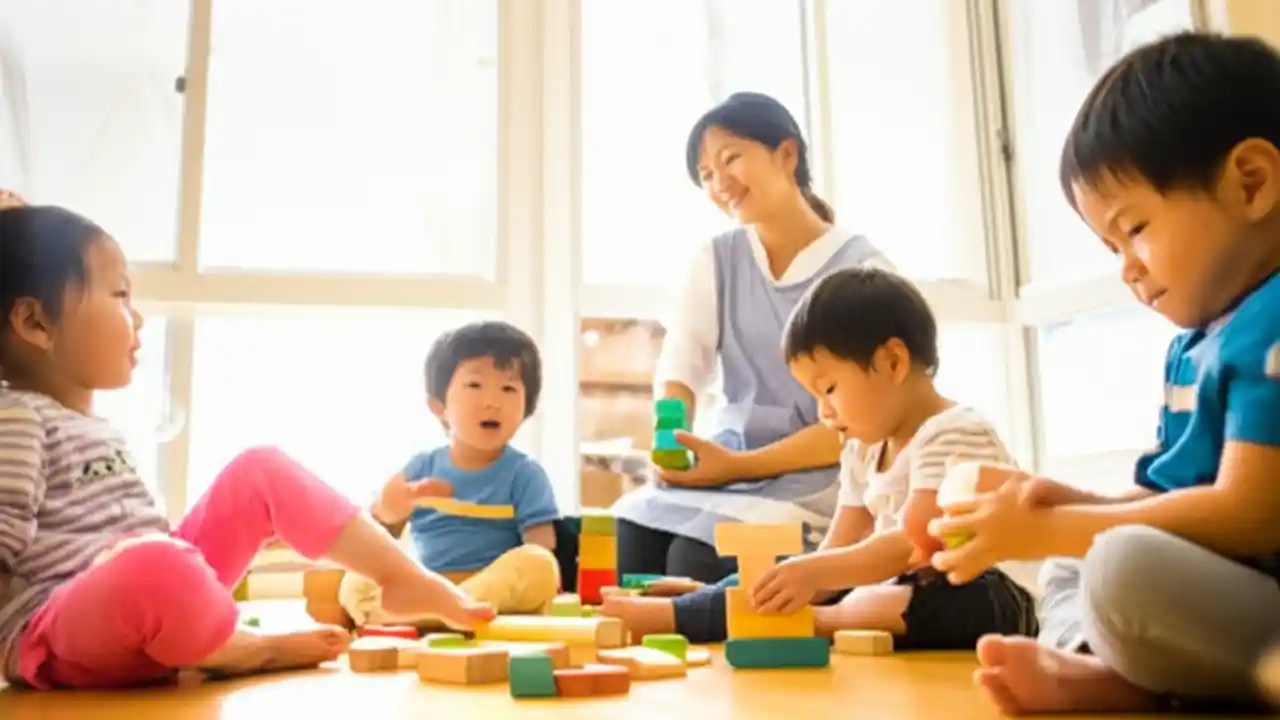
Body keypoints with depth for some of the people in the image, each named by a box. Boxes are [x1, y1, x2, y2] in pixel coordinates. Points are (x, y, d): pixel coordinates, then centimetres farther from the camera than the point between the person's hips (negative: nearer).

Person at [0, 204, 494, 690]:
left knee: (260, 469, 6)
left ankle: (407, 581, -1)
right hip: (57, 635, -9)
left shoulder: (91, 429, 18)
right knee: (155, 563, -42)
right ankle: (256, 650, -10)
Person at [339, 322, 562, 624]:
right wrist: (386, 515, -10)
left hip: (495, 592, -2)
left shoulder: (524, 474, 3)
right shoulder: (422, 467, 11)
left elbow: (543, 550, -6)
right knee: (355, 584, -20)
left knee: (537, 565, -33)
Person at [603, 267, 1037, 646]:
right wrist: (797, 579, -11)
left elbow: (916, 545, -27)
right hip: (896, 588, 8)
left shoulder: (954, 434, -16)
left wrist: (815, 573, -36)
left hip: (972, 596, -8)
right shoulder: (863, 452, 11)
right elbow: (837, 552, 7)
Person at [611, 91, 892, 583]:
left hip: (814, 481, -4)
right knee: (632, 529, -23)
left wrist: (740, 465, -21)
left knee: (697, 552, -28)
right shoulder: (717, 260, 11)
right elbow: (682, 366, -2)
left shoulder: (861, 270, -6)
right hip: (726, 468, 4)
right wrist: (670, 444, -23)